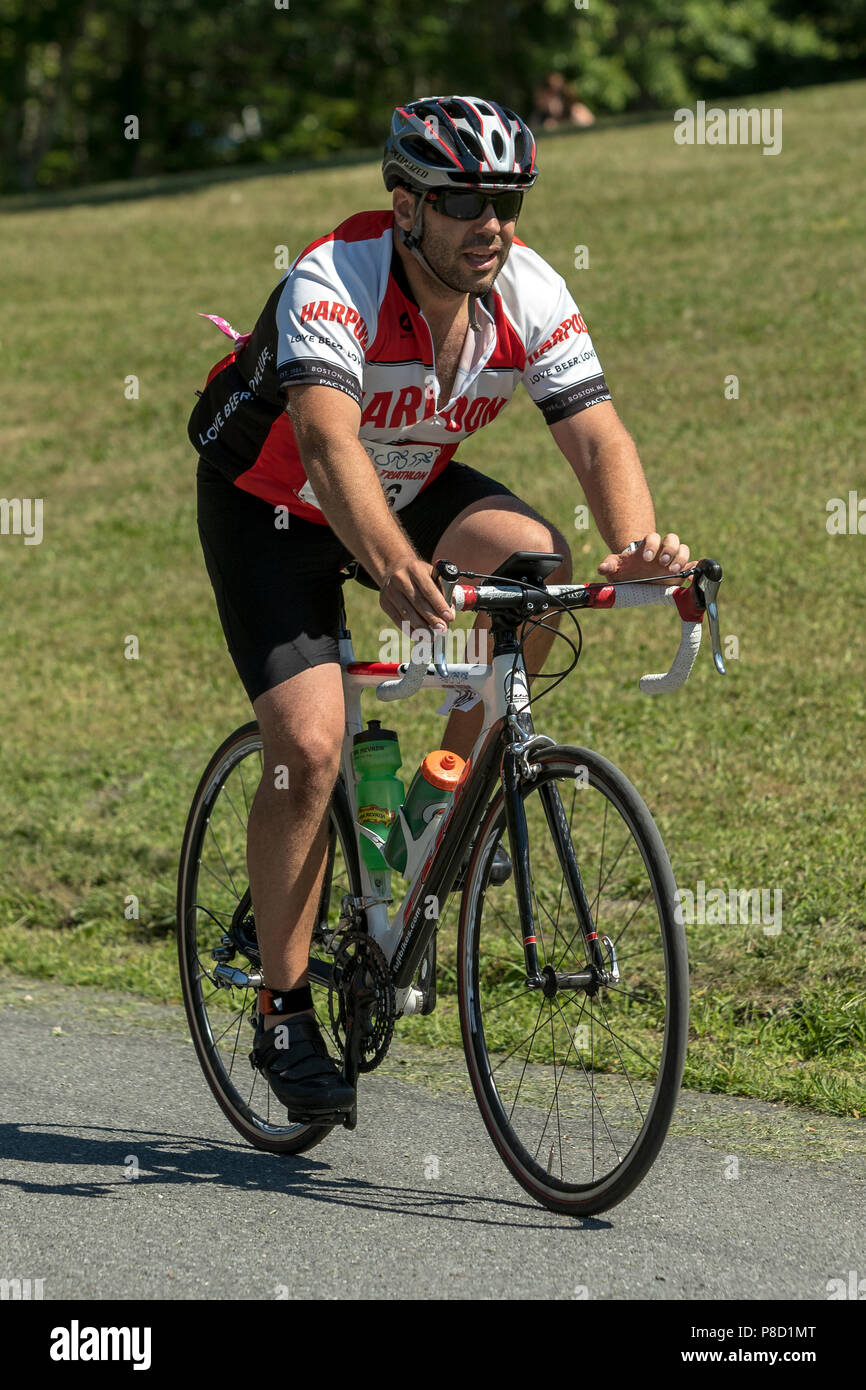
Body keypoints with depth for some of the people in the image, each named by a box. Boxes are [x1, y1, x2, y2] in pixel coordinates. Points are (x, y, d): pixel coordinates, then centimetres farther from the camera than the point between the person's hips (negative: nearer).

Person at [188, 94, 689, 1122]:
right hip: (271, 503, -4)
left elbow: (597, 435, -27)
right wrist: (395, 567, -67)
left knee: (533, 554, -27)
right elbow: (327, 438, -49)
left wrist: (637, 546, -49)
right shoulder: (333, 282, -33)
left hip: (412, 488, 4)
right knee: (307, 747, -19)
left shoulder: (529, 292, -20)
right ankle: (282, 1014, -4)